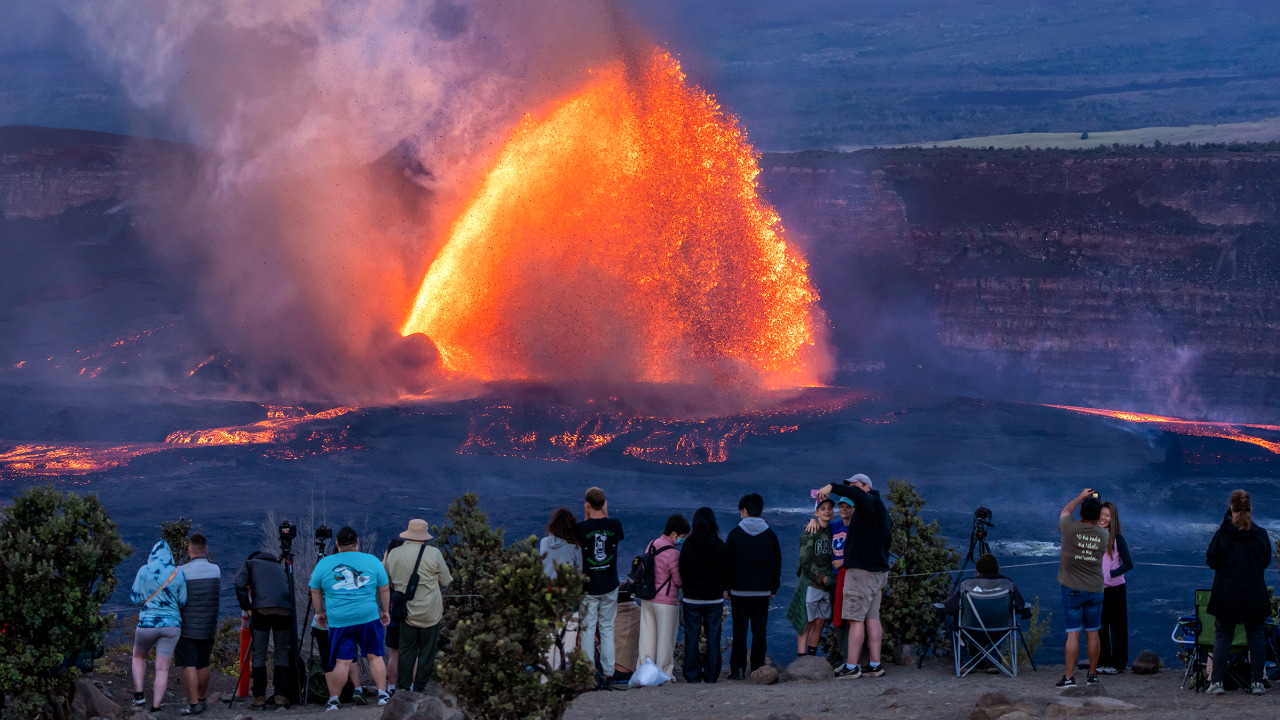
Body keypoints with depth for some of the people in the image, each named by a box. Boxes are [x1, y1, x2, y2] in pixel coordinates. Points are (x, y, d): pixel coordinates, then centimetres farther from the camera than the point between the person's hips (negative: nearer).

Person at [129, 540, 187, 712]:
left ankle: (138, 694, 12)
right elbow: (183, 602, 5)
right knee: (162, 669, 3)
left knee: (138, 656, 25)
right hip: (172, 624, 1)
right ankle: (155, 708, 0)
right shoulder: (178, 574, -1)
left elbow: (135, 597, 1)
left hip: (148, 624, -1)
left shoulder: (145, 571, -5)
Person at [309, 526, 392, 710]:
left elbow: (315, 591, 14)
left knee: (342, 661, 0)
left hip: (338, 620, 0)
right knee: (375, 656, 8)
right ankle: (382, 694, 5)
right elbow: (384, 589, 12)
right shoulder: (372, 561, 6)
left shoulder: (324, 564, 6)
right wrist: (384, 610, 23)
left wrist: (319, 612, 25)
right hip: (369, 618, 0)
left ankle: (334, 699, 0)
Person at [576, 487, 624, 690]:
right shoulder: (615, 525, -5)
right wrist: (605, 514, 13)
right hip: (609, 585, 2)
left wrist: (587, 517, 7)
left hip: (588, 586, -2)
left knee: (588, 630, 4)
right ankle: (608, 675, 8)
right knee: (607, 630, 9)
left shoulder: (582, 528, -13)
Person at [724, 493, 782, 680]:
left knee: (739, 630, 1)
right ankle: (758, 669, 2)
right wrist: (773, 588, 15)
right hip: (763, 591, 2)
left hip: (740, 590, -2)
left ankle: (738, 669, -1)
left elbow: (726, 562, -2)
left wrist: (726, 587, 5)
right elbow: (777, 563, 8)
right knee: (759, 631, 4)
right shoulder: (770, 534, 4)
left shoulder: (735, 533, -3)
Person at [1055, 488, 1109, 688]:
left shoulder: (1071, 528, -13)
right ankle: (1093, 675, 17)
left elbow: (1065, 511, 8)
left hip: (1072, 589, -3)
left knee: (1073, 634, -3)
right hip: (1095, 590, 3)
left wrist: (1082, 496, 19)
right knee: (1092, 633, 10)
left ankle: (1069, 677, -3)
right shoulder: (1103, 535, -4)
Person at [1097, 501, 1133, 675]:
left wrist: (1111, 574, -18)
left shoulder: (1117, 538, -7)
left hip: (1115, 589, -4)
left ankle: (1118, 662, 9)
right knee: (1099, 626, 8)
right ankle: (1103, 661, 17)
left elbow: (1128, 564, -8)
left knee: (1117, 626, 3)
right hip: (1096, 589, 4)